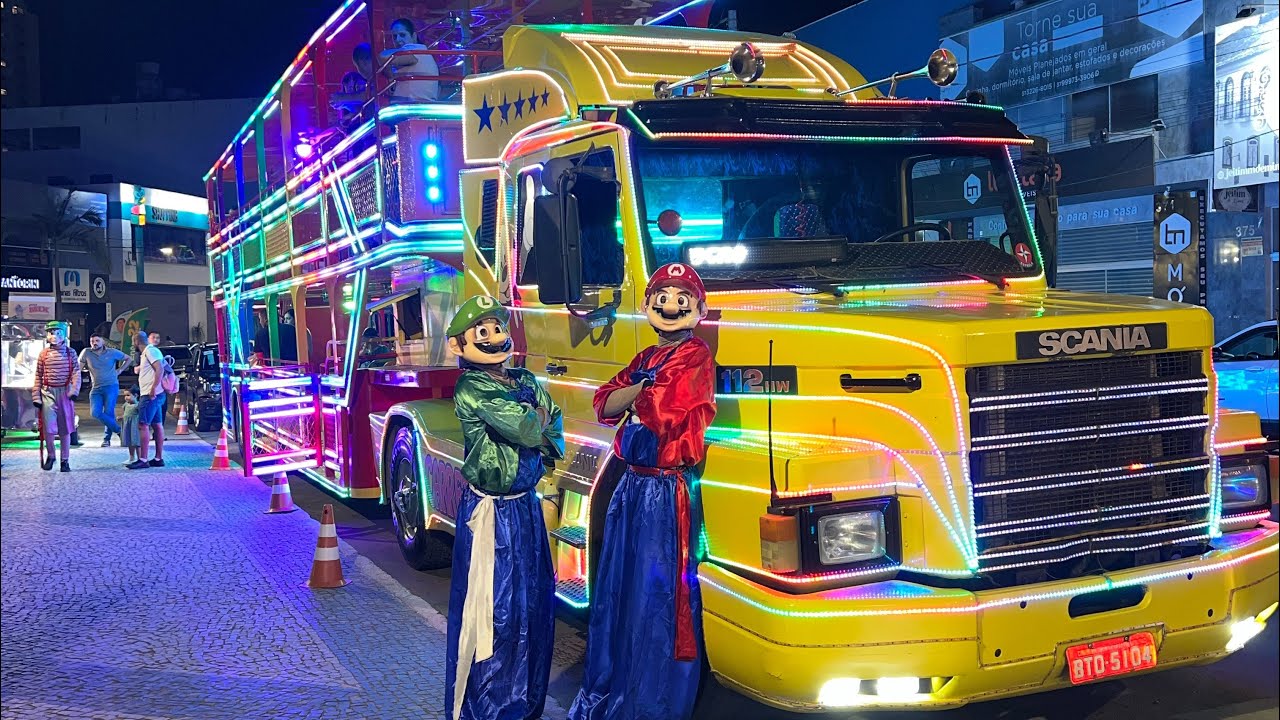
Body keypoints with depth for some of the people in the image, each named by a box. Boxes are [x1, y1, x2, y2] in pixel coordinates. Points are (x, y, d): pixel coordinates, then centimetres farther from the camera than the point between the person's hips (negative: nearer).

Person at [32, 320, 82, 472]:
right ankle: (50, 455, 13)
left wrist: (74, 390, -16)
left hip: (65, 392, 0)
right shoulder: (43, 354, 5)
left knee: (65, 429, 5)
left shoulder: (70, 353, 4)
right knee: (48, 428, -9)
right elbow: (38, 376, 6)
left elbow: (76, 372, -2)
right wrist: (36, 397, 2)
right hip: (48, 392, 0)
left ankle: (65, 460, 14)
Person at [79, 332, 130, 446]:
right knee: (95, 412, -11)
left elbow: (128, 359, 15)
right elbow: (79, 368, 7)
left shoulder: (112, 352, 2)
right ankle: (119, 430, 3)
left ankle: (107, 438, 7)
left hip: (111, 386, -2)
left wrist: (119, 370, 7)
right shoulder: (86, 352, 3)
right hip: (96, 388, 2)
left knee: (108, 412, -7)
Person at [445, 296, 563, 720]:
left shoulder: (526, 381, 10)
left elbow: (555, 430, 7)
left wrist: (541, 431, -12)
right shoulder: (471, 389, -14)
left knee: (534, 602, 14)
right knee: (493, 609, -2)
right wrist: (540, 419, -1)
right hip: (492, 510, -8)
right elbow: (529, 429, -21)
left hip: (526, 503, 8)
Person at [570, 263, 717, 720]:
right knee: (615, 590, 15)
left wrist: (639, 394, -2)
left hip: (667, 491, -8)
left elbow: (658, 410, -21)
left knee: (656, 597, -3)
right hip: (632, 485, 8)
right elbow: (604, 403, 6)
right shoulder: (646, 358, 16)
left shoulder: (696, 356, -9)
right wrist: (643, 387, -10)